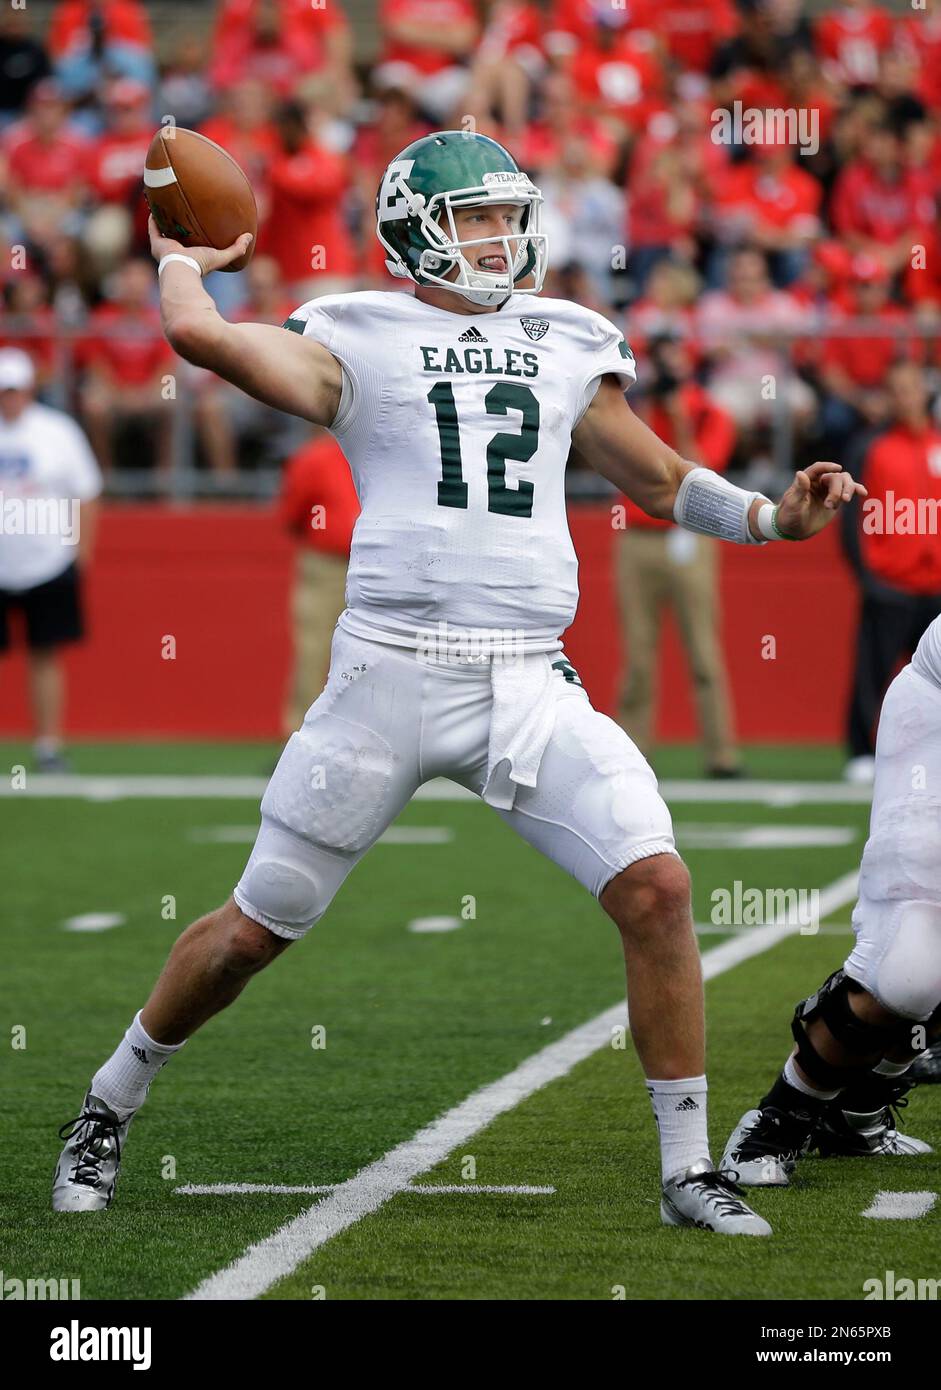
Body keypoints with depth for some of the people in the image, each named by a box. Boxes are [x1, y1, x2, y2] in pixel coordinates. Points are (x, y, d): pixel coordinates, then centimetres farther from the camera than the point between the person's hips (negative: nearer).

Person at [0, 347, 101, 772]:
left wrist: (80, 555, 3)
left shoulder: (58, 431, 1)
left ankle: (48, 745, 10)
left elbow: (85, 496, 7)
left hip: (49, 565, 0)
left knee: (47, 656, 3)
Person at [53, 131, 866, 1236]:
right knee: (257, 928, 5)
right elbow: (197, 333, -11)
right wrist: (180, 260, 9)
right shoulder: (360, 343, 3)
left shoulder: (562, 347, 16)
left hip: (529, 686, 3)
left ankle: (687, 1168, -1)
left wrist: (774, 518, 7)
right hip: (390, 675, -3)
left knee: (656, 887, -13)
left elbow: (662, 481, 23)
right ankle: (109, 1106, 28)